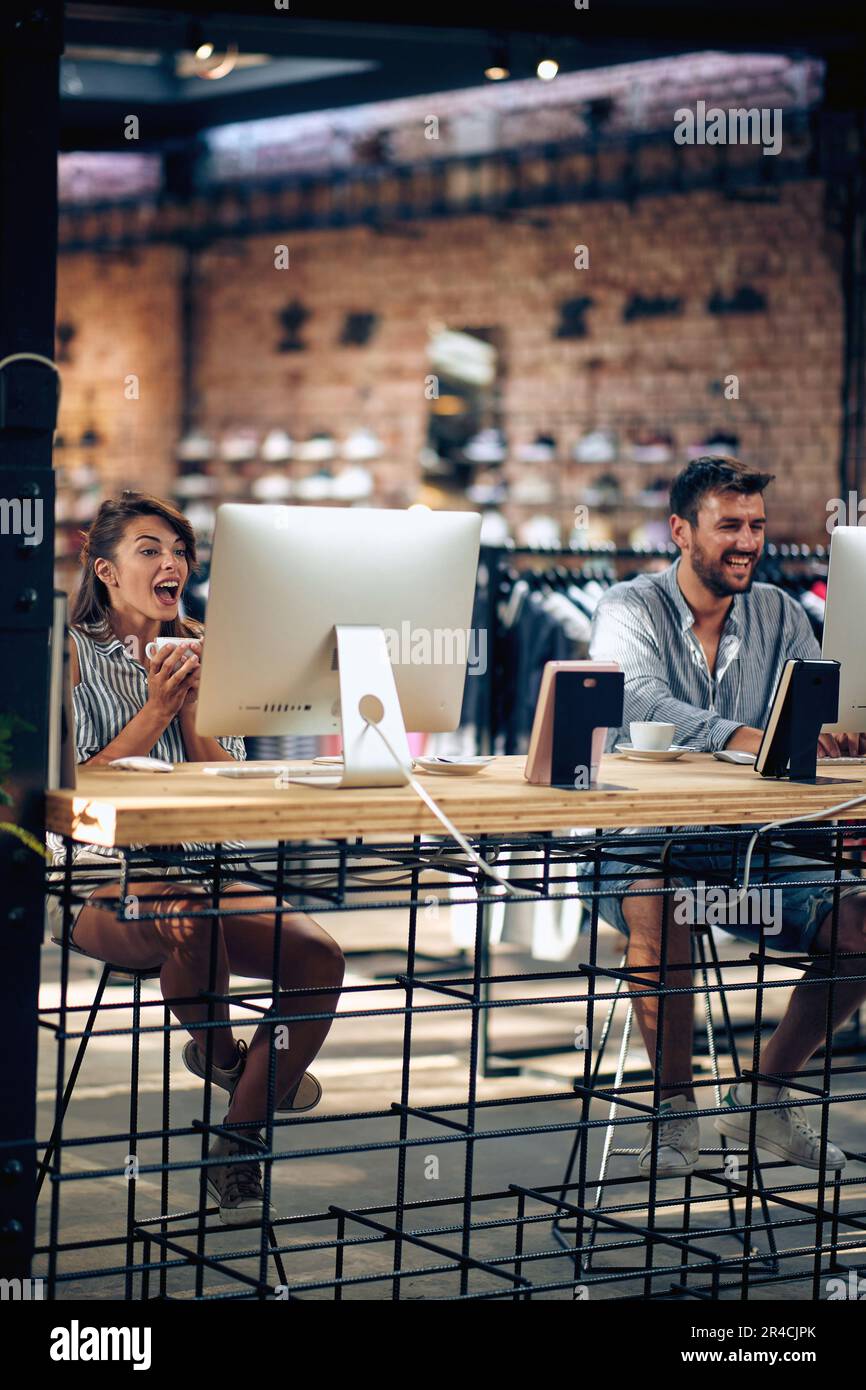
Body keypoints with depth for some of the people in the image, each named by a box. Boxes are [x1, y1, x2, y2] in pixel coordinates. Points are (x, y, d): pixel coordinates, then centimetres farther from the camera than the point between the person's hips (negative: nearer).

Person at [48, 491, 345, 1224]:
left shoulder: (202, 654, 15)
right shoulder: (71, 654, 0)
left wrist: (194, 705, -6)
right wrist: (156, 708, -11)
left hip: (203, 874, 5)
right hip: (103, 881, -5)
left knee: (321, 957, -21)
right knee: (191, 922, -39)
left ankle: (240, 1142, -5)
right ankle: (221, 1052, -4)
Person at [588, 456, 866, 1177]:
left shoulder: (780, 615, 9)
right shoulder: (630, 609, -6)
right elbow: (640, 703, -27)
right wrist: (743, 738, -43)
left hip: (752, 846, 5)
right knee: (660, 906, -37)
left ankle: (764, 1092, 3)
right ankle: (677, 1105, -17)